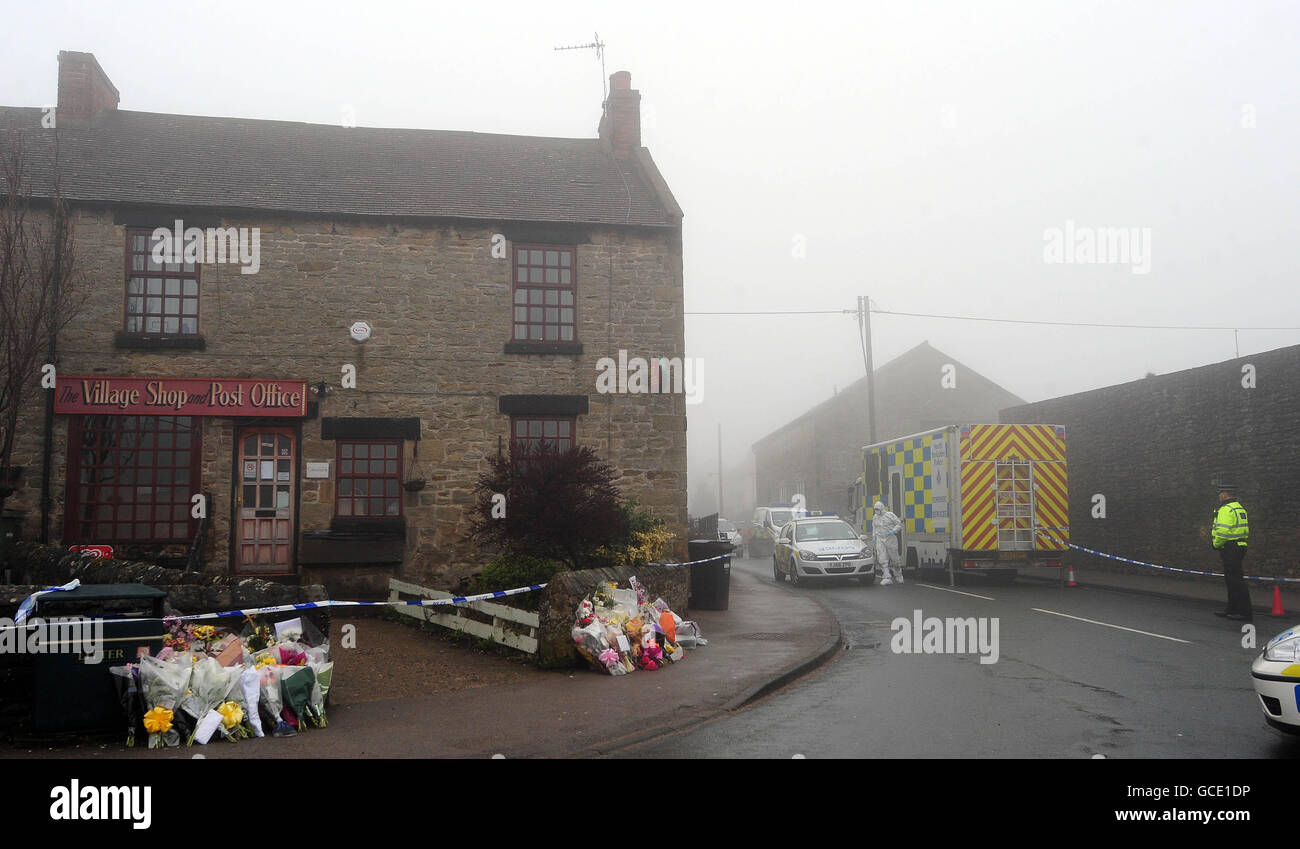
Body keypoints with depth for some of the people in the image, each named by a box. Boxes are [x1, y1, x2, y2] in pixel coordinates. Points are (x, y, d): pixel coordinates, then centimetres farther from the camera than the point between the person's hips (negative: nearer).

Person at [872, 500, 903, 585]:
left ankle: (898, 575, 29)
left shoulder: (890, 515, -7)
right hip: (880, 540, 3)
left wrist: (893, 531, -19)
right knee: (882, 559, -10)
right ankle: (887, 578, -12)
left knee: (894, 559, 6)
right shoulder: (875, 517, 9)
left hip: (890, 539, -3)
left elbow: (899, 524, -4)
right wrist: (874, 536, 15)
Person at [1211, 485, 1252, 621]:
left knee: (1235, 580, -8)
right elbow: (1245, 530, 21)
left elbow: (1223, 531, -23)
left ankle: (1245, 612, -7)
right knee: (1231, 580, 16)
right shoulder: (1240, 507, 17)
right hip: (1240, 547, 11)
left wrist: (1216, 544, -7)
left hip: (1230, 548, -11)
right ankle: (1232, 610, 23)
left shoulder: (1226, 510, -16)